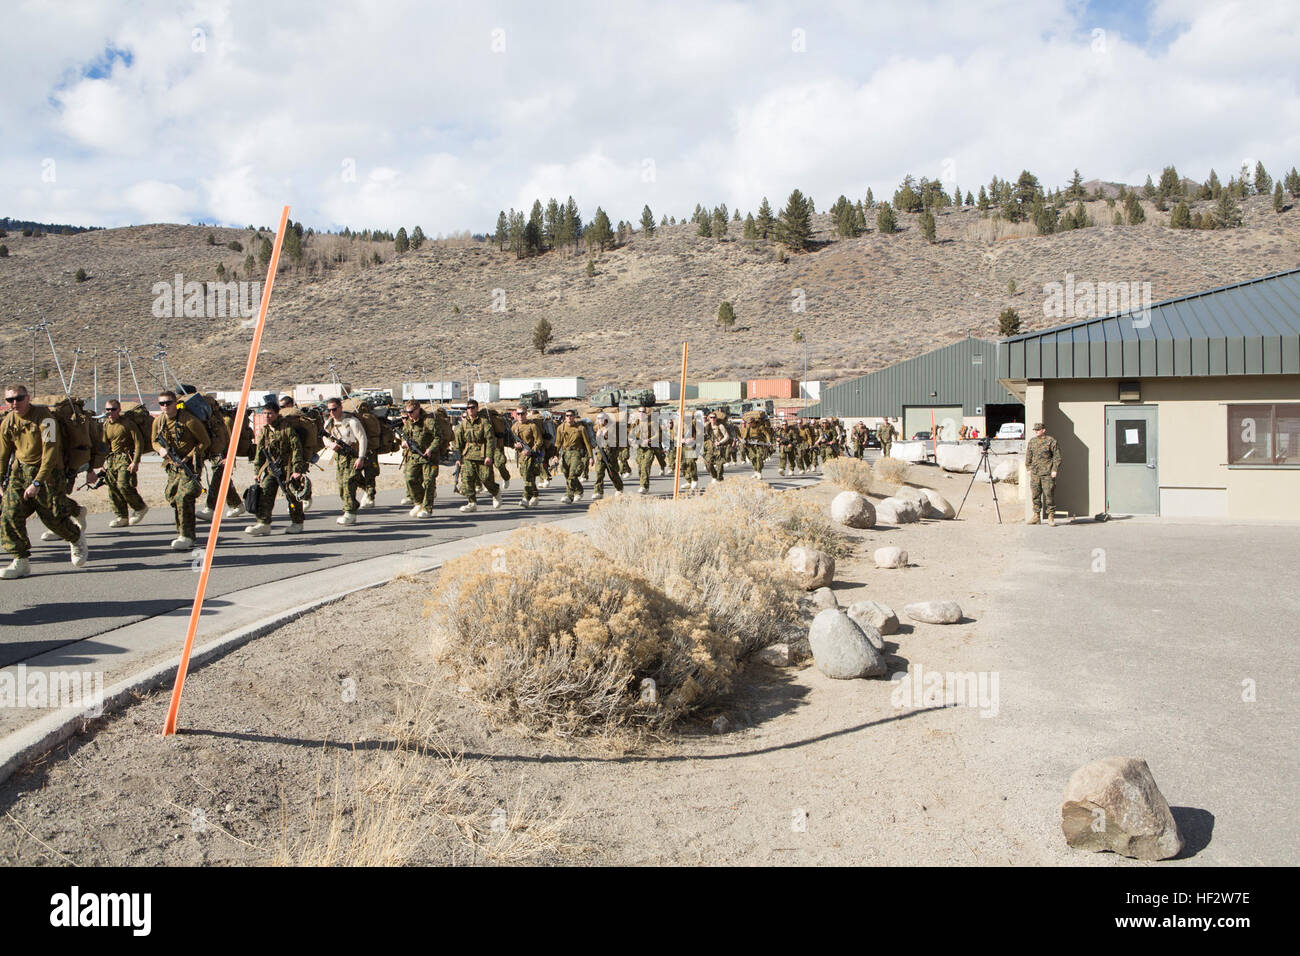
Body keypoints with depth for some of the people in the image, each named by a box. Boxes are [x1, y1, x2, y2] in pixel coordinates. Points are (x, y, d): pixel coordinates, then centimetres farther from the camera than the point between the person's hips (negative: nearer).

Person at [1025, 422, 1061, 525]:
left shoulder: (1051, 441, -3)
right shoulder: (1032, 441, 13)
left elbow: (1057, 457, -3)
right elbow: (1028, 456, 19)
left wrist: (1055, 470, -9)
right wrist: (1028, 468, 12)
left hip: (1047, 473, -5)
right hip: (1035, 473, 5)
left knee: (1049, 495, -5)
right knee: (1035, 495, 7)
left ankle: (1051, 517, 1)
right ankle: (1036, 516, 14)